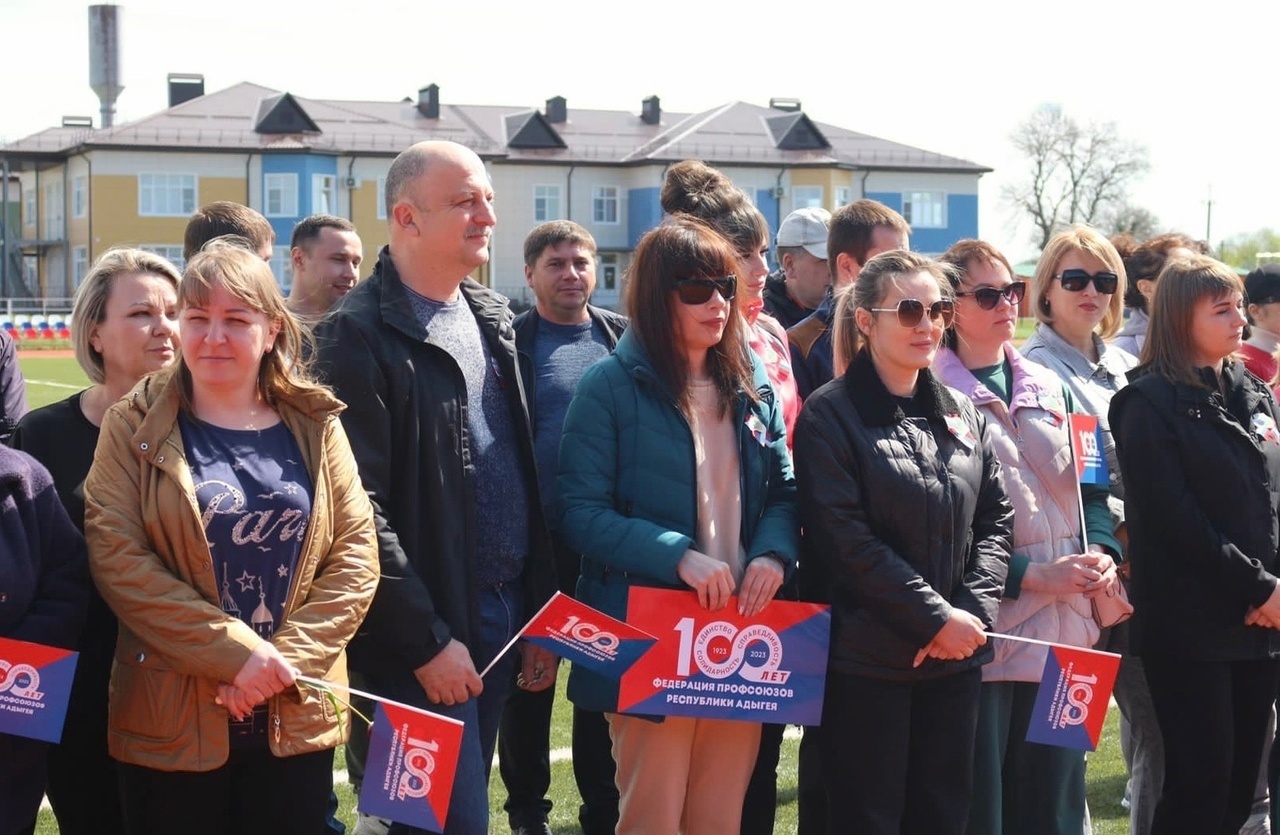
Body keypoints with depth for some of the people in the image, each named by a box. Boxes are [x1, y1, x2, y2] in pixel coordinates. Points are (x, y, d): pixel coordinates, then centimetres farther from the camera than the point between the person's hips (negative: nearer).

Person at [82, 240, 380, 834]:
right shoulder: (135, 427, 0)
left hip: (296, 719, 2)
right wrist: (236, 653, -18)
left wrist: (284, 659, -13)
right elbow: (116, 558, -10)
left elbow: (357, 554, 1)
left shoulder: (315, 426, 5)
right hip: (174, 720, -2)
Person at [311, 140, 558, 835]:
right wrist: (427, 641, -17)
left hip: (503, 619, 7)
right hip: (421, 641, -7)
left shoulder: (493, 319, 13)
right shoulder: (361, 336, -12)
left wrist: (541, 614, 11)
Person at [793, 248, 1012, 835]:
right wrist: (936, 617, -16)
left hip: (956, 655, 6)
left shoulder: (963, 414, 11)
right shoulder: (830, 415, -8)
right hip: (867, 660, -6)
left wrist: (973, 613, -7)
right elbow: (845, 539, -15)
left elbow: (994, 520, 10)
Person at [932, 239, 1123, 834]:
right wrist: (1031, 575, -15)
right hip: (986, 625, -6)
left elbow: (1091, 485, 19)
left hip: (1064, 627, 6)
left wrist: (1102, 552, 0)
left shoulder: (1048, 387, 16)